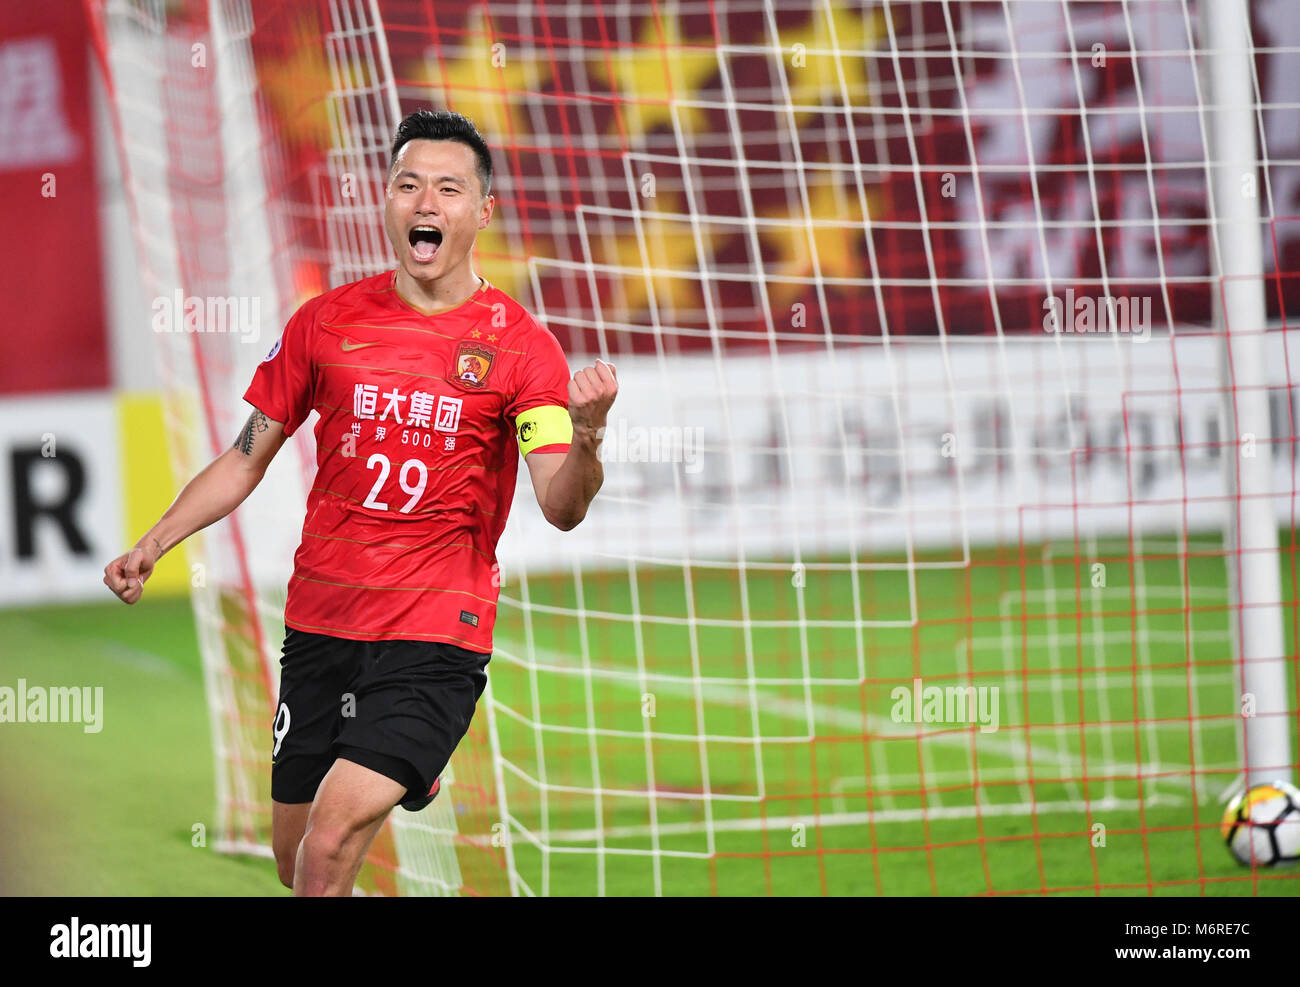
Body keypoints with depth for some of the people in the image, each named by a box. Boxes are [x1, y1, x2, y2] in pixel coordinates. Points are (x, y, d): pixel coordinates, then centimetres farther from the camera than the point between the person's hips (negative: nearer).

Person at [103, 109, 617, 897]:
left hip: (436, 632, -4)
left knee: (332, 838, -21)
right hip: (320, 620, 4)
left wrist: (587, 436, -32)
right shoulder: (328, 321, 5)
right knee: (296, 858, 11)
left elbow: (562, 508, -11)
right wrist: (153, 545, 3)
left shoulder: (519, 343, -4)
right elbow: (250, 457, 13)